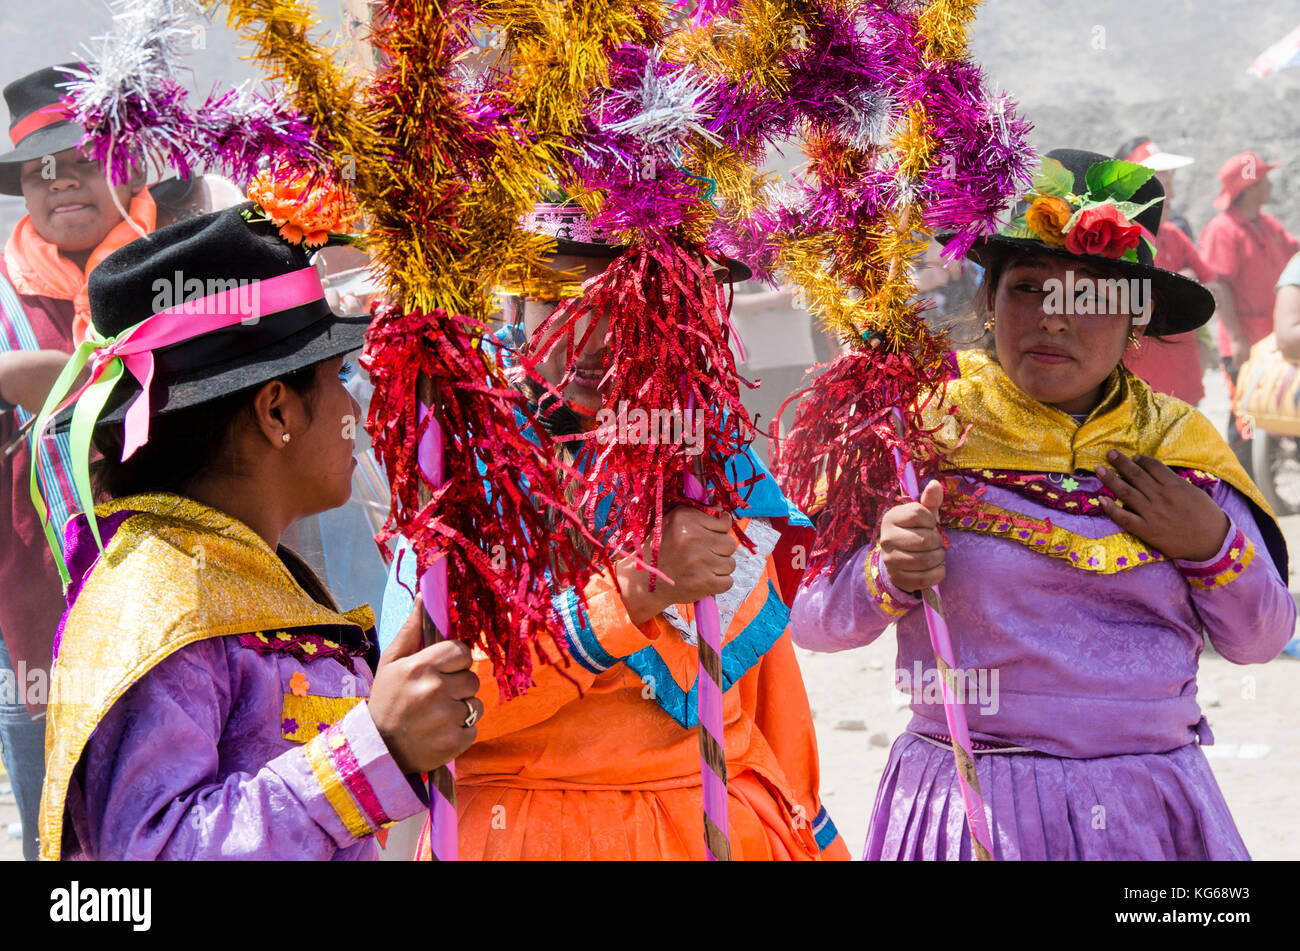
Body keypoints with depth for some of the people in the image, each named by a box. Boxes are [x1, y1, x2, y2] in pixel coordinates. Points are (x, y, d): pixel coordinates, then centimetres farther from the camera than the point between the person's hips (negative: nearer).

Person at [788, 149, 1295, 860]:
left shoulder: (1177, 442, 4)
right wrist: (886, 577, -23)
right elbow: (808, 617, -3)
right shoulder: (926, 427, -3)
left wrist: (1213, 548, -9)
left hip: (1148, 807, 2)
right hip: (965, 799, -2)